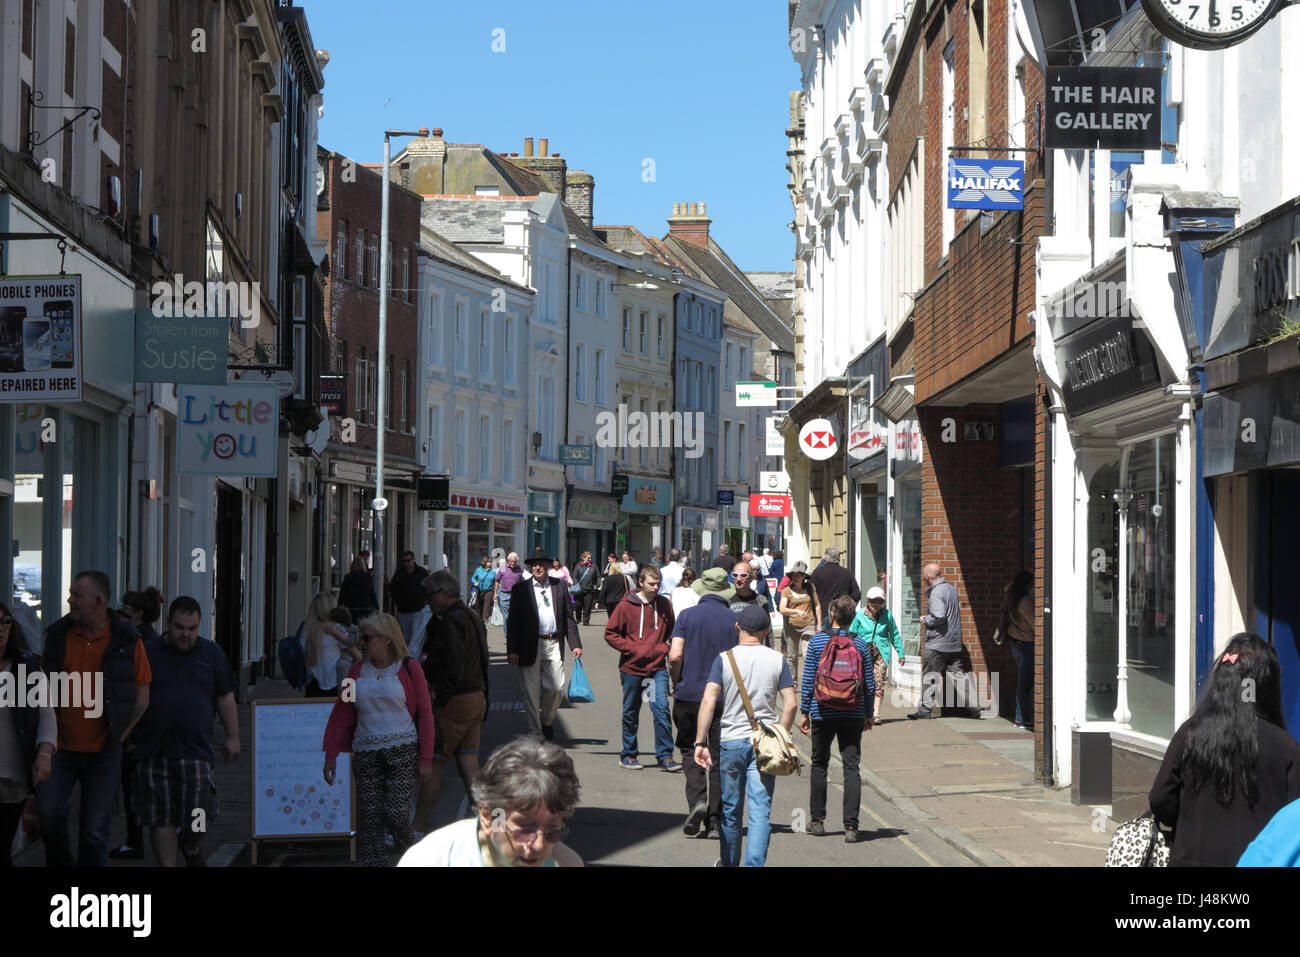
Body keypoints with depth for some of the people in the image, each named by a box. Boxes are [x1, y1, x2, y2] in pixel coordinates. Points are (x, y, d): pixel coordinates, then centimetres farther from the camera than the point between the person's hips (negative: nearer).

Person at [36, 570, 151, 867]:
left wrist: (121, 734, -3)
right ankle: (59, 864, 14)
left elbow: (142, 697, 3)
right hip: (60, 748, 2)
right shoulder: (57, 635, 2)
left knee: (95, 829, 2)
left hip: (103, 752, -2)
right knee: (49, 814, -10)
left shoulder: (127, 641, -5)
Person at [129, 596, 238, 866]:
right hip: (153, 751, 0)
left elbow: (226, 697, 15)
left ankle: (191, 848, 28)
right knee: (161, 819, 0)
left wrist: (232, 737, 12)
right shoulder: (147, 653, 5)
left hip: (196, 750, 0)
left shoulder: (211, 654, 10)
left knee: (198, 816, -4)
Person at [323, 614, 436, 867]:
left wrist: (425, 759, -5)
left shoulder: (407, 668, 2)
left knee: (397, 813, -10)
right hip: (366, 754, 4)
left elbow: (424, 714, 0)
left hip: (402, 751, -4)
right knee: (370, 818, -1)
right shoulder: (358, 671, 12)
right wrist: (331, 755, 8)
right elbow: (342, 714, 13)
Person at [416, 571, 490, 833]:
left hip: (455, 701, -9)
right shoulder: (473, 617, 15)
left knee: (433, 764, -3)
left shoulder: (452, 620, -15)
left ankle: (418, 828, 0)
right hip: (477, 696, 9)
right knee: (469, 765, 10)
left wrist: (439, 701, -16)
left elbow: (453, 669, -21)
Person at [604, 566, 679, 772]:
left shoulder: (665, 605, 3)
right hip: (632, 668, -1)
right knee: (631, 712, 10)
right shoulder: (626, 606, -6)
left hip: (658, 667, 1)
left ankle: (665, 755, -5)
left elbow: (672, 632, 18)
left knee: (661, 708, -11)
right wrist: (633, 648, -11)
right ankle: (629, 755, 22)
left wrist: (664, 647, 1)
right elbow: (610, 633, -3)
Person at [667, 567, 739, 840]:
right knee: (719, 757, 7)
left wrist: (676, 682, 5)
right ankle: (714, 820, 8)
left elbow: (675, 656, -11)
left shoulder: (688, 616, -3)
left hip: (689, 694, -1)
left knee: (691, 751, 13)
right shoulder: (734, 620, -1)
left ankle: (697, 800, -10)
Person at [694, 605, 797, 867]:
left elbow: (708, 701, -12)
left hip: (731, 740, 0)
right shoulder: (777, 660, 1)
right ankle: (754, 864, -15)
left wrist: (701, 742, -10)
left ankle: (729, 864, 30)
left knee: (731, 810, 15)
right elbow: (791, 704, -4)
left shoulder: (724, 659, -2)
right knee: (760, 811, -2)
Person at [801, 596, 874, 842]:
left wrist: (805, 712, 4)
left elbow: (808, 680, -3)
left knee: (819, 765, 15)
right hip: (853, 716, 1)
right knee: (851, 768, 0)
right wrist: (869, 715, 15)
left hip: (823, 714, -1)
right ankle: (851, 826, -7)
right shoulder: (860, 644, 0)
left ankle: (818, 820, 20)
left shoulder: (817, 641, -4)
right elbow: (869, 684, 4)